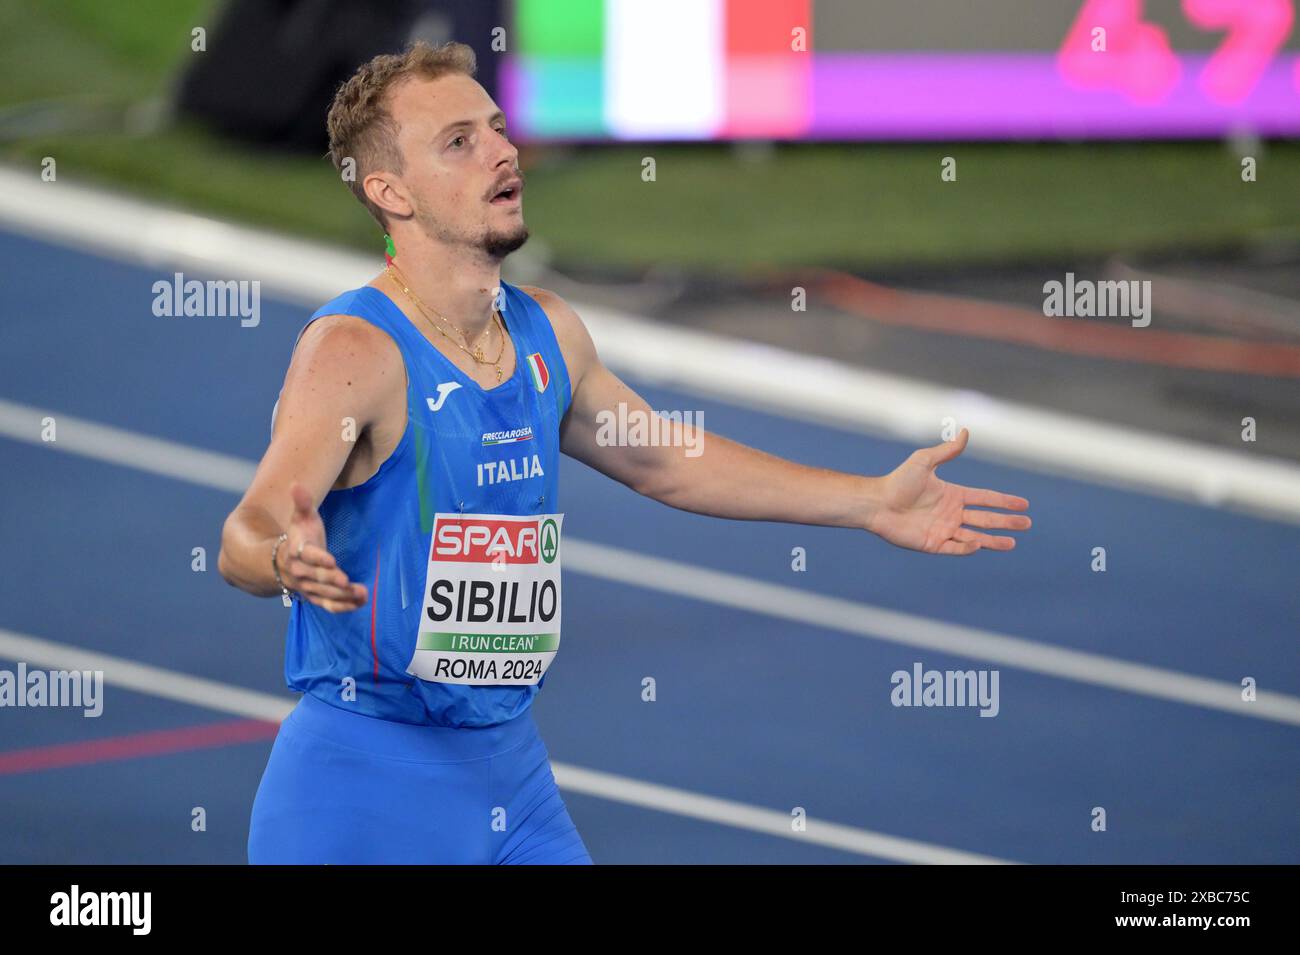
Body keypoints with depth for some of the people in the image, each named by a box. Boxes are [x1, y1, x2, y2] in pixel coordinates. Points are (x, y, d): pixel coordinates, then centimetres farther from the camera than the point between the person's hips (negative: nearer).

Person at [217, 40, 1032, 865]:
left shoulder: (550, 335, 6)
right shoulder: (355, 350, -17)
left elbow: (664, 462, 22)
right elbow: (247, 535, -28)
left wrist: (872, 504, 21)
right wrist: (287, 560, -53)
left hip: (512, 767, 7)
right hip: (365, 784, -7)